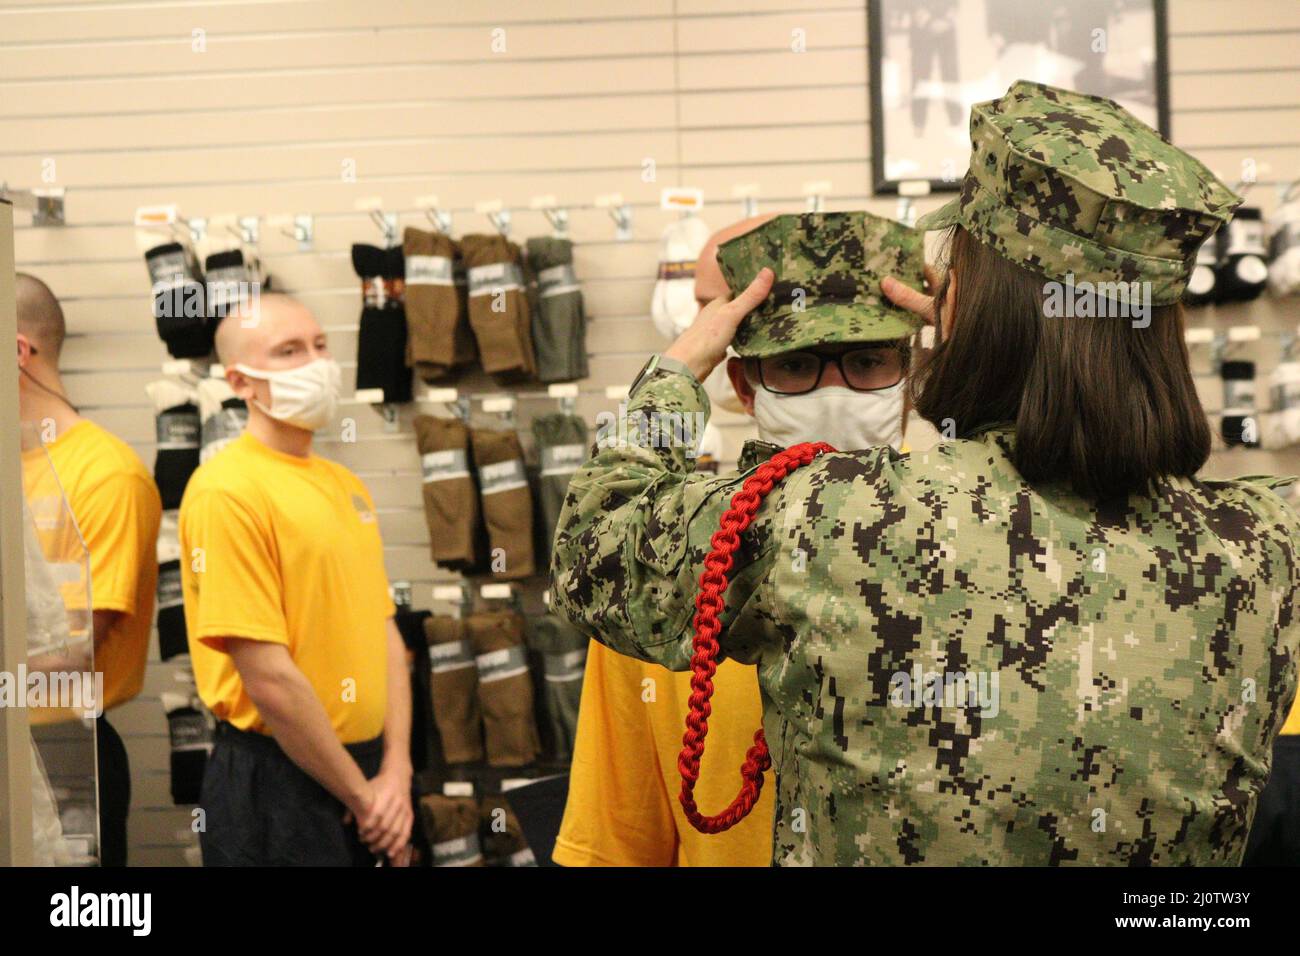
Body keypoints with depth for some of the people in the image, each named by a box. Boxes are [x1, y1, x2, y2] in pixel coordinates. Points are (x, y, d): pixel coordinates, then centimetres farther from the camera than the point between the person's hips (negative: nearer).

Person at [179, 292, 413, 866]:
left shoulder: (345, 485, 10)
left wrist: (396, 771, -1)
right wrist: (360, 796, -12)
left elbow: (384, 630, 10)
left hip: (366, 764, 7)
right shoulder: (228, 491, -15)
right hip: (277, 784, -7)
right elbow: (268, 677, -19)